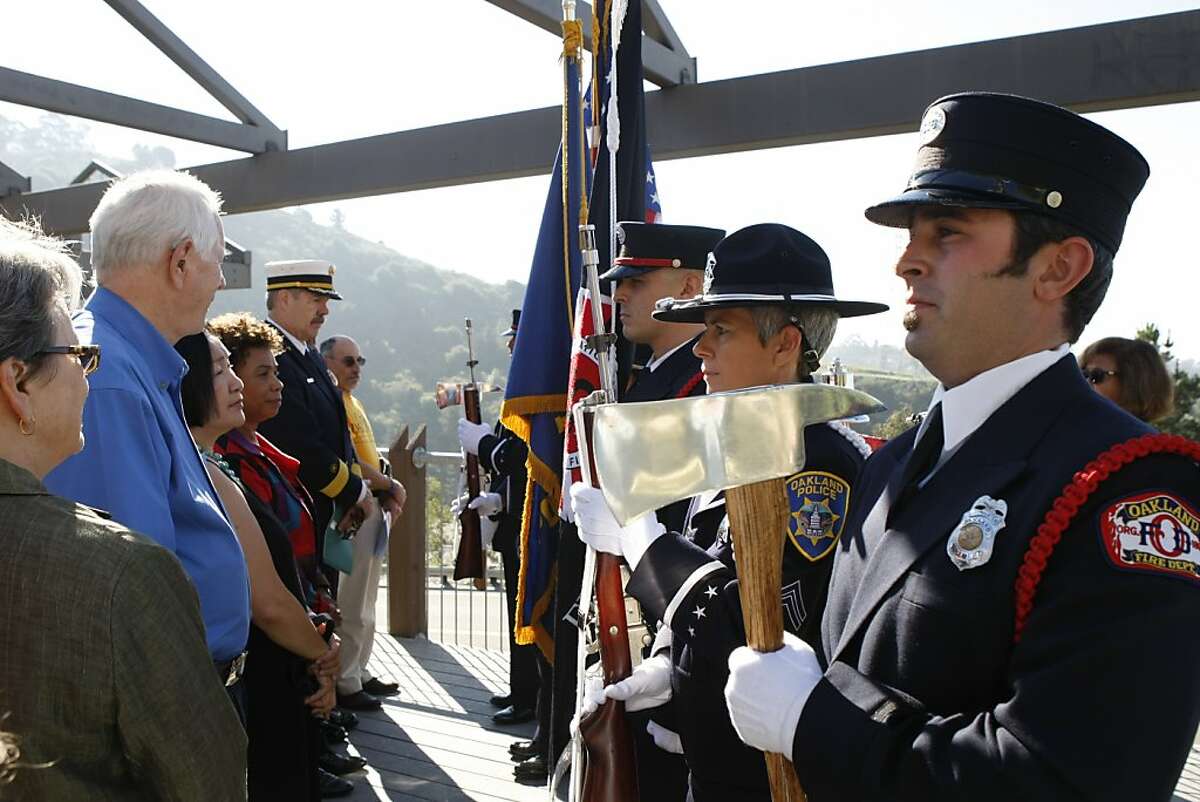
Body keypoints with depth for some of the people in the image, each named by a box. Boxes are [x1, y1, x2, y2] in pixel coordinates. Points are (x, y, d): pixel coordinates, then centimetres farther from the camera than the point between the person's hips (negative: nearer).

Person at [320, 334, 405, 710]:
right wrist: (390, 485, -8)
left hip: (374, 508, 10)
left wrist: (387, 494, 6)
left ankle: (360, 673, 24)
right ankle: (346, 683, 2)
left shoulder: (352, 403, 19)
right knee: (352, 604, -5)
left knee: (365, 603, 15)